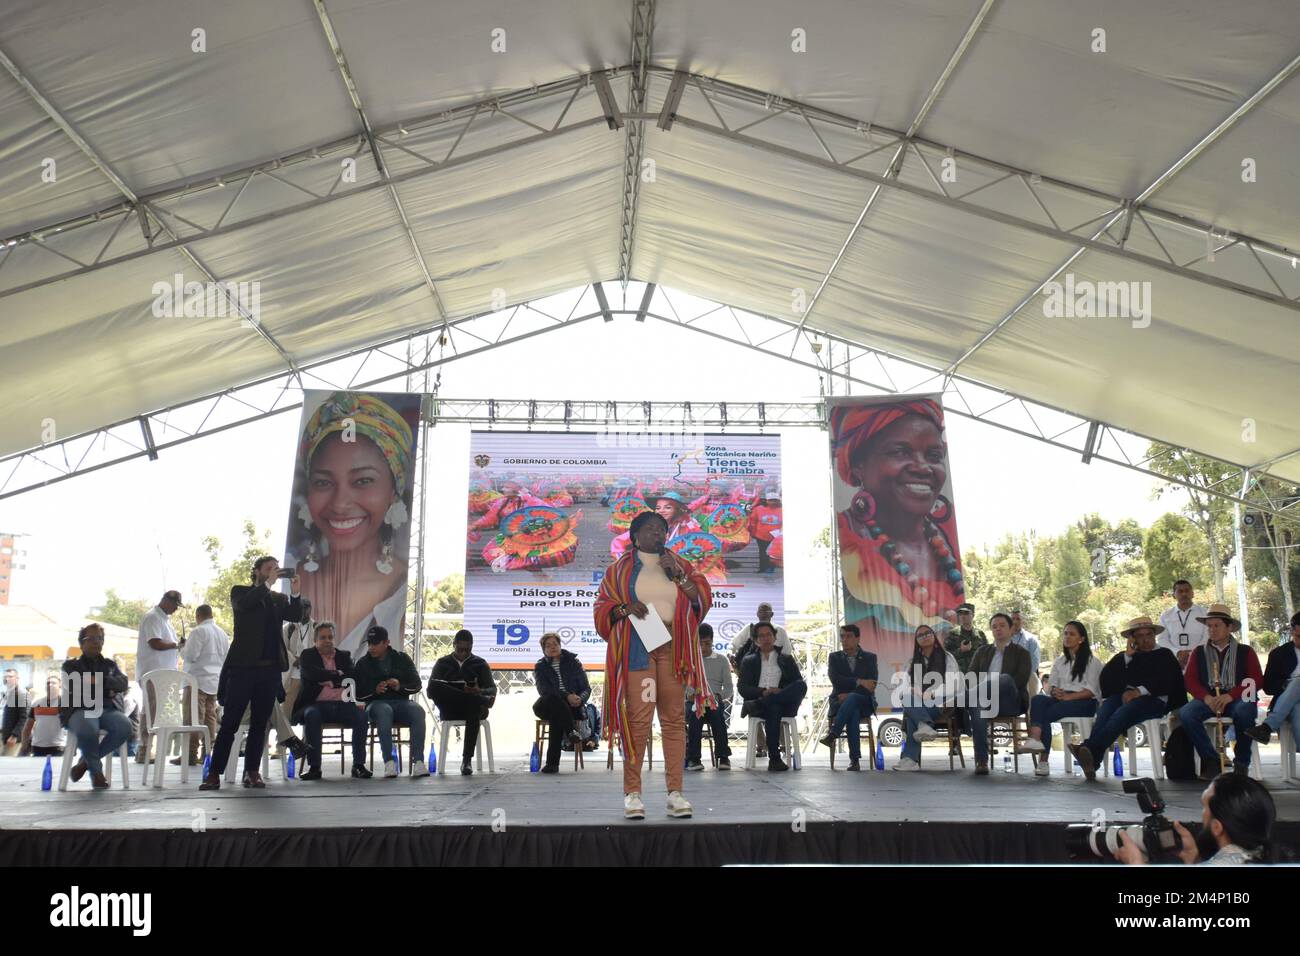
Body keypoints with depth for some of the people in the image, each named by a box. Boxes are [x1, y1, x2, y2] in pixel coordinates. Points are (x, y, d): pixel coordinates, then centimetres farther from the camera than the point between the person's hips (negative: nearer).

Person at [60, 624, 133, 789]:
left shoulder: (111, 664, 26)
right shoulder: (71, 665, 20)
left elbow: (122, 683, 6)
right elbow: (73, 686, 0)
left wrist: (98, 680, -8)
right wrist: (105, 690, -1)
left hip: (107, 709, 3)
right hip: (80, 709, -3)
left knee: (124, 726, -32)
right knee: (87, 731, -39)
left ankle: (86, 761, -10)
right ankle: (96, 770, -12)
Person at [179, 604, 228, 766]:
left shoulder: (199, 631, -10)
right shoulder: (222, 633, 13)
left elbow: (190, 656, -14)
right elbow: (227, 657, 17)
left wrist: (183, 648, 5)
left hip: (198, 680, -7)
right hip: (215, 681, 7)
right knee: (210, 716, 8)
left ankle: (192, 753, -7)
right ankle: (208, 752, 8)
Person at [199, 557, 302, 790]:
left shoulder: (279, 598, 17)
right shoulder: (240, 591, 8)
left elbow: (296, 616, 1)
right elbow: (243, 604, -14)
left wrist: (295, 591, -13)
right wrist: (267, 584, -15)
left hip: (270, 669, 3)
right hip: (243, 666, -3)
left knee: (259, 723, 5)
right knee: (230, 722, -2)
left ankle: (252, 771, 10)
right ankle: (214, 773, 3)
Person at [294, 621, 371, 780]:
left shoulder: (344, 656, 19)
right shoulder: (308, 655, 11)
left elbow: (352, 677, 3)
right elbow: (312, 673, -10)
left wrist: (329, 680, -4)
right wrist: (337, 675, -1)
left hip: (342, 704, 3)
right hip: (317, 704, -2)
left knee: (362, 716, -25)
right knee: (312, 715, -36)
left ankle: (359, 765, -18)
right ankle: (314, 766, -30)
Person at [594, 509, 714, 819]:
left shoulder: (679, 565, 17)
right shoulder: (620, 569, 12)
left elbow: (703, 599, 9)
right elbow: (602, 609, 8)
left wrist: (678, 575, -3)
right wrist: (625, 608, -11)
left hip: (672, 647, 2)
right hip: (636, 648, -2)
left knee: (674, 717, -2)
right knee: (637, 718, -11)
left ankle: (675, 792, 0)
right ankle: (632, 792, -7)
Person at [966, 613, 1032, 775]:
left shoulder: (1022, 653, 15)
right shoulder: (982, 651, 26)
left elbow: (1020, 682, -2)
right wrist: (980, 692, -10)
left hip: (1009, 702, -2)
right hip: (986, 701, 2)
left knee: (1006, 678, -34)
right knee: (977, 706, -37)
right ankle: (981, 761, -40)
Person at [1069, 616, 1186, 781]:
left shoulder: (1165, 655, 22)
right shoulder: (1124, 656, 30)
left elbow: (1165, 683, 4)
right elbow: (1105, 682, 14)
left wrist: (1139, 691, -12)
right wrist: (1127, 656, 7)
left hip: (1153, 700, -3)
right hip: (1123, 697, 3)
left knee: (1124, 711, -37)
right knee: (1107, 707, -34)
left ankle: (1089, 748, -58)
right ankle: (1091, 758, -54)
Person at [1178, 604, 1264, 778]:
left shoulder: (1245, 651, 15)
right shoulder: (1198, 652, 20)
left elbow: (1257, 680, 2)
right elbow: (1190, 679, 8)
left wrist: (1231, 695, -16)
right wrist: (1206, 698, -14)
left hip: (1236, 699, -2)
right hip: (1208, 699, 2)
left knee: (1244, 712, -37)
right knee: (1186, 713, -30)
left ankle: (1242, 763, -16)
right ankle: (1212, 760, -18)